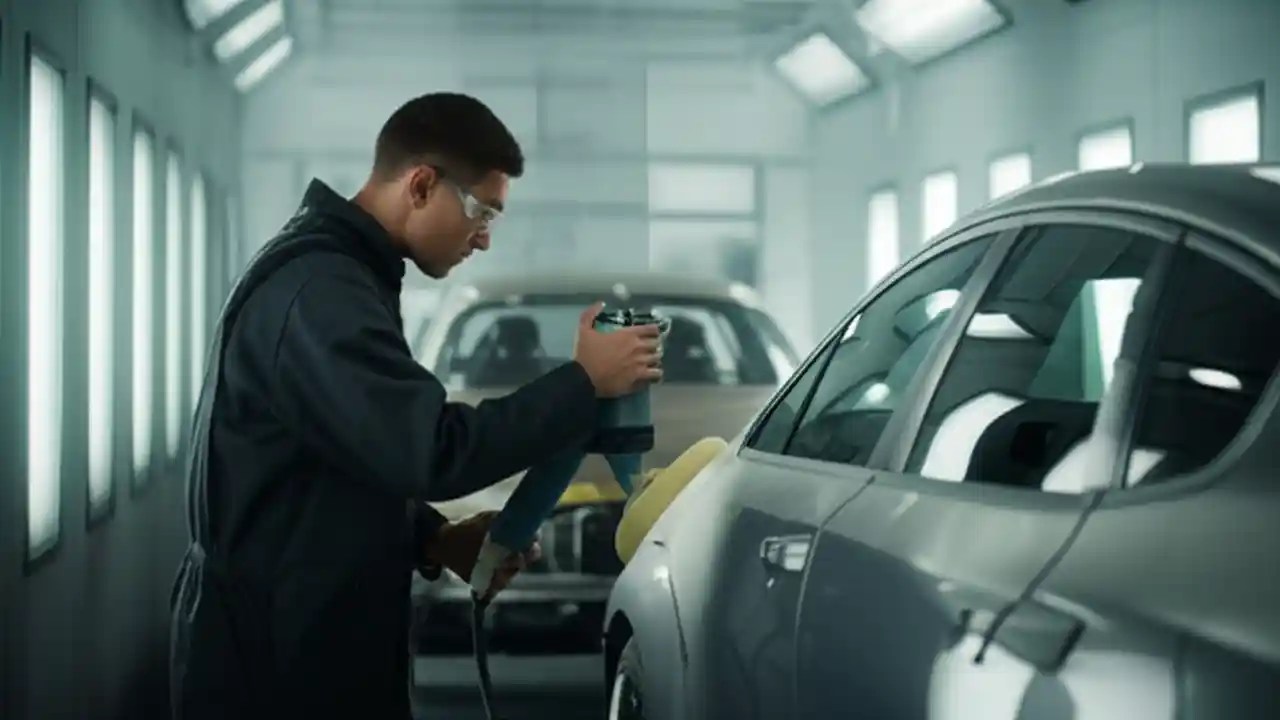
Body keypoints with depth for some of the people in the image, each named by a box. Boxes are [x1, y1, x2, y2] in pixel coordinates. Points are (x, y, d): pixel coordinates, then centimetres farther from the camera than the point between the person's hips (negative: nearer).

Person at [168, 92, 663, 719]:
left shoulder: (332, 272, 13)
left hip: (310, 640, 10)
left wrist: (436, 539, 4)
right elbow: (434, 452, -27)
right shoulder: (317, 292, -21)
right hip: (273, 658, -10)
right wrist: (585, 381, -18)